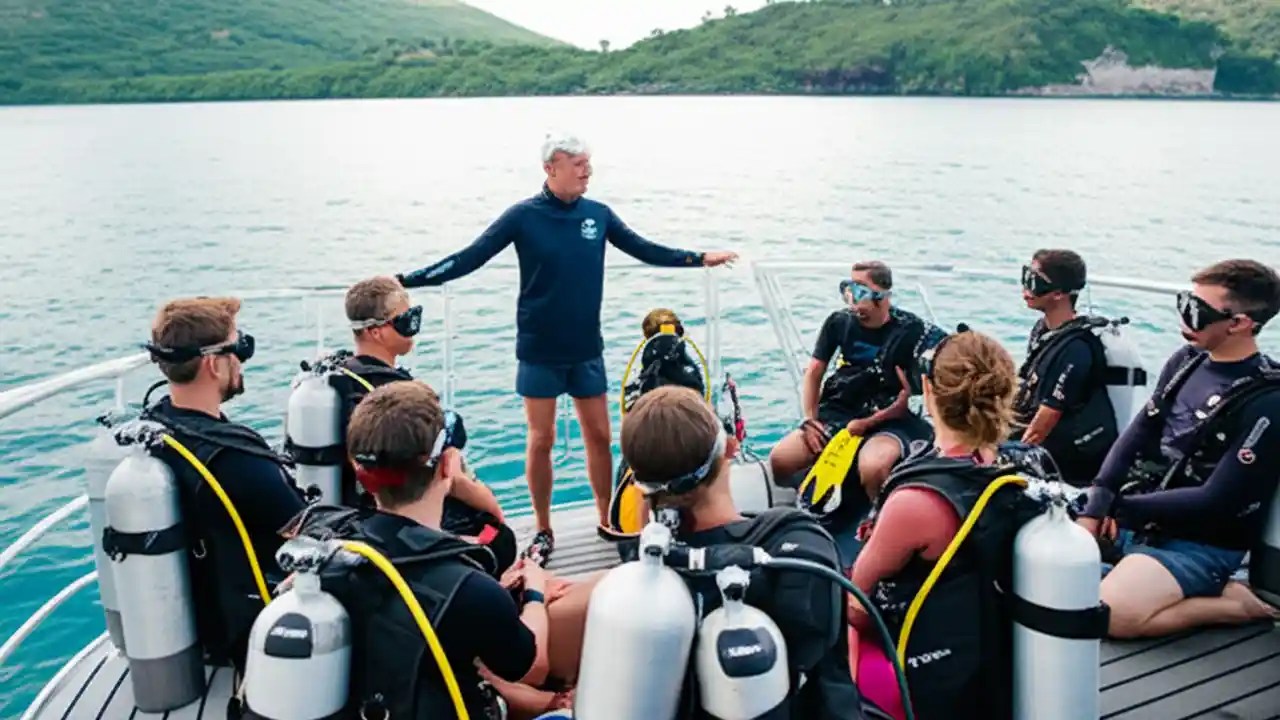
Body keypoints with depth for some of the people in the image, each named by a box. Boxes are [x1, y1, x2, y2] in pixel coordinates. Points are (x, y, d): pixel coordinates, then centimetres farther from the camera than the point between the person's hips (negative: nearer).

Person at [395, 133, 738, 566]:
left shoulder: (598, 214, 0)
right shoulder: (524, 216, -9)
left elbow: (645, 250, 11)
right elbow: (470, 259, -10)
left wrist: (700, 259, 12)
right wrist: (405, 280, -16)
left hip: (587, 350, 3)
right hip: (539, 352, -3)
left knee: (600, 435, 9)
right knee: (541, 441, 4)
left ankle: (606, 521, 26)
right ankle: (543, 531, 20)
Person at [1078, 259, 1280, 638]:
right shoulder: (1186, 361, 4)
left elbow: (1215, 501, -21)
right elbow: (1138, 434, 3)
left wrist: (1117, 506, -16)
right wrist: (1097, 503, -12)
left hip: (1200, 545, -7)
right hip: (1138, 517, 7)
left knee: (1103, 615, -28)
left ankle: (1231, 602, -7)